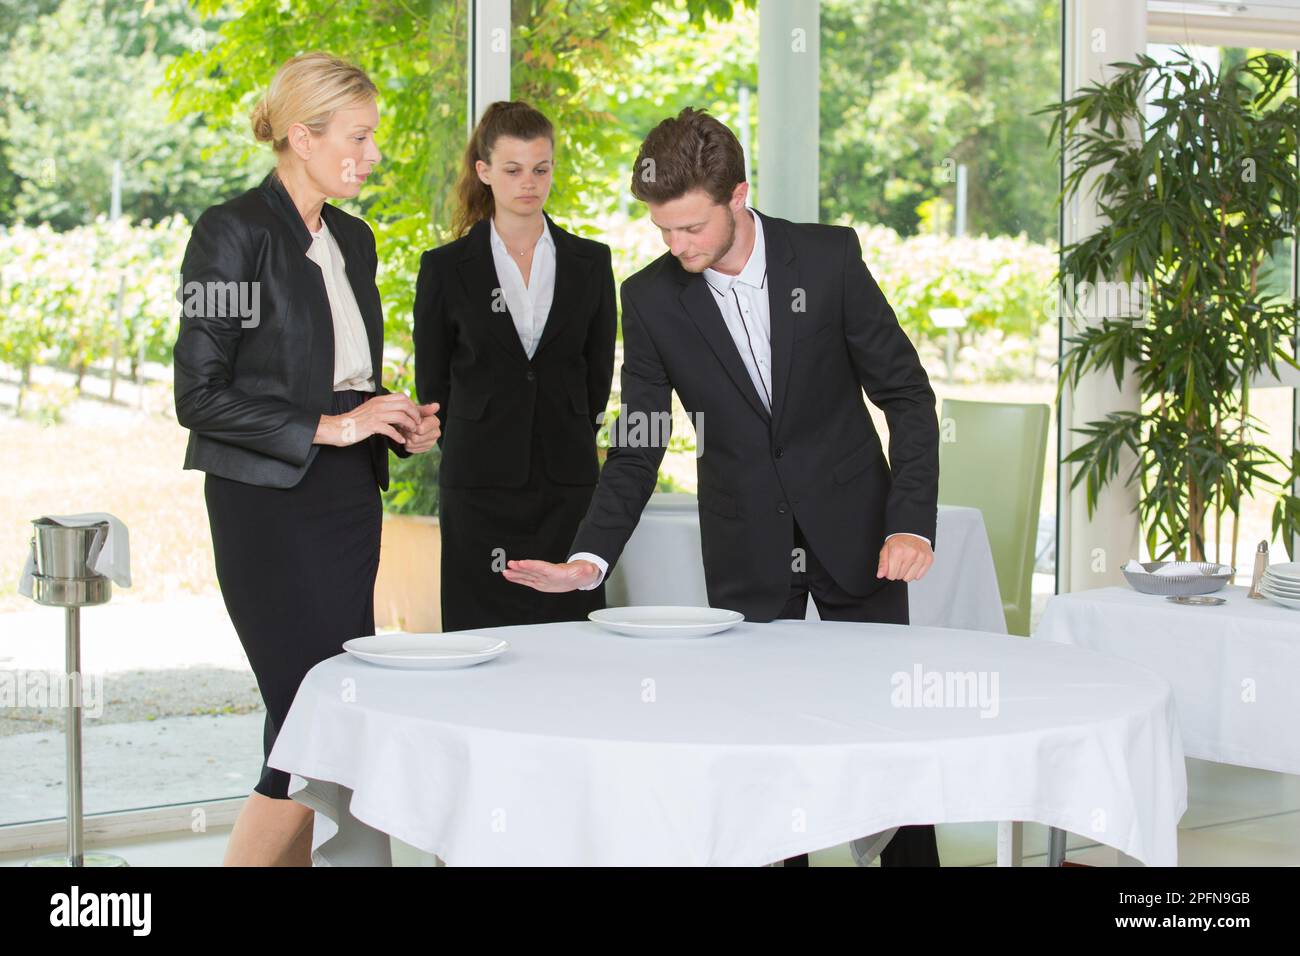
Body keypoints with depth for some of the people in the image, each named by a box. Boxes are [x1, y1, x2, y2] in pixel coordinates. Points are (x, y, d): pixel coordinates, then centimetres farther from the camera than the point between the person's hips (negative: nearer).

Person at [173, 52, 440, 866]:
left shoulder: (353, 239, 15)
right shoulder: (234, 233, -9)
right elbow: (199, 396, -13)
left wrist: (396, 425, 5)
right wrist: (326, 426, -16)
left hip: (349, 501, 8)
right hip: (270, 504, -8)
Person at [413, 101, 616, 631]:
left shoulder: (590, 263, 8)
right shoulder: (445, 268, 3)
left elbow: (598, 373, 13)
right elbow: (432, 383, 8)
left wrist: (565, 445, 13)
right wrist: (479, 453, 11)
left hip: (568, 484, 2)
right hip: (479, 489, -1)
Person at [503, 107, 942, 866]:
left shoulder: (829, 257, -11)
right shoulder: (651, 298, -7)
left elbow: (906, 392, -6)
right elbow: (638, 448, -4)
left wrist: (911, 521, -17)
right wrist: (591, 557, -18)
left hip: (850, 526, -1)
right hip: (746, 548, 1)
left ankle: (912, 857, 23)